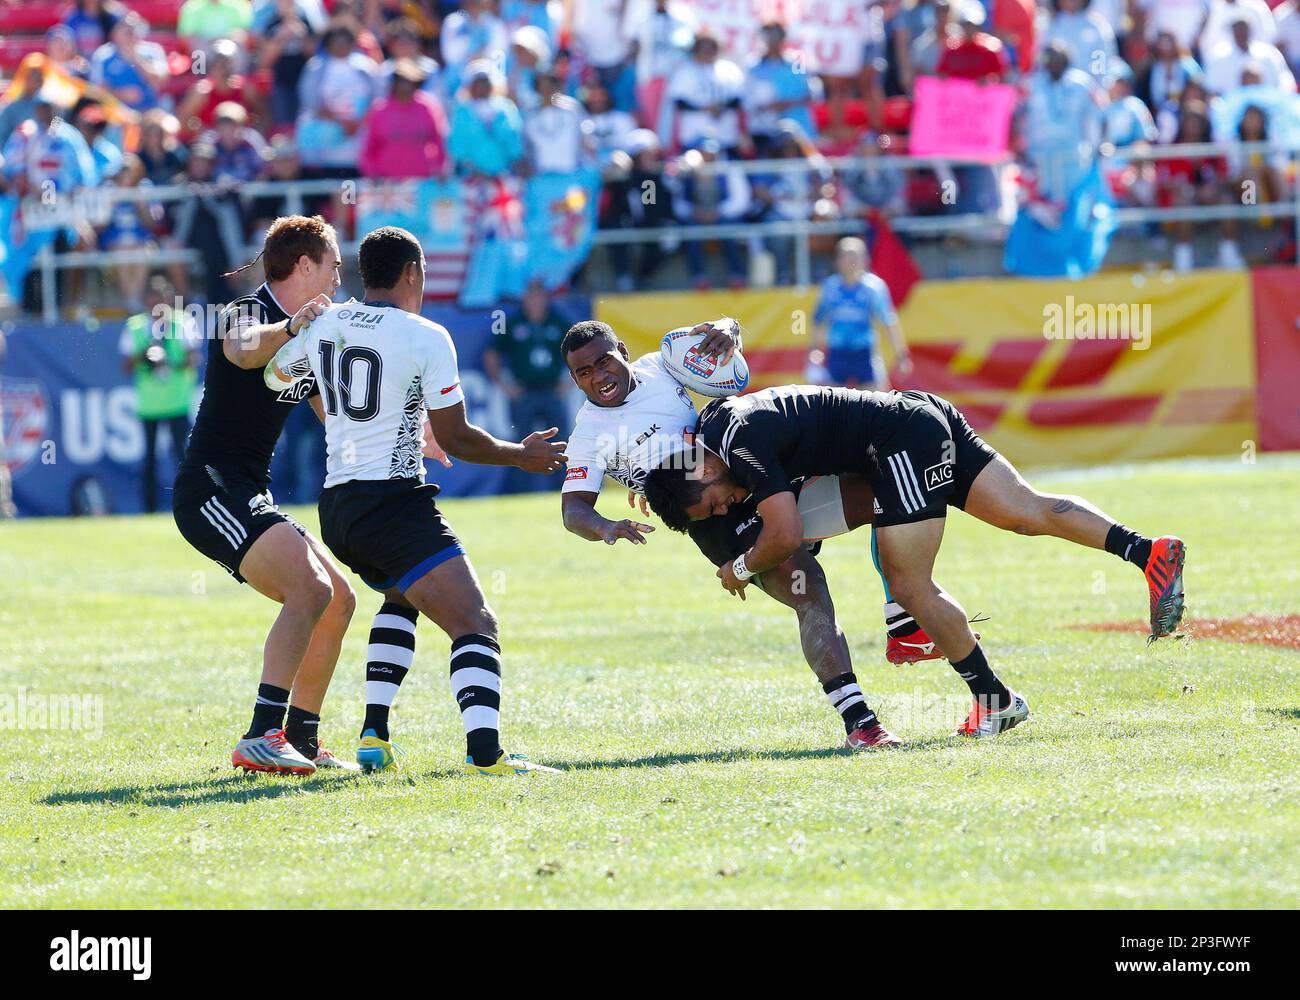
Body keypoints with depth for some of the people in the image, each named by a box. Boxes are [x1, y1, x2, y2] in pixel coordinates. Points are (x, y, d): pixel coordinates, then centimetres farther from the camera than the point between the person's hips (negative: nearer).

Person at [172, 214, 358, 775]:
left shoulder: (306, 341, 20)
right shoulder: (247, 312, -8)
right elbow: (241, 350, -35)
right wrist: (289, 329, -48)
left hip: (249, 498, 10)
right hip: (212, 490, -10)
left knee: (338, 601, 10)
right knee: (310, 588, -25)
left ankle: (302, 741, 14)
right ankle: (261, 738, -31)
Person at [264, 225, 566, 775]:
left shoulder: (324, 324, 8)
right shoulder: (426, 338, -9)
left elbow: (275, 374, 28)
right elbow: (457, 440, -6)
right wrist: (523, 456, 10)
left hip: (337, 506, 8)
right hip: (395, 503, -8)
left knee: (402, 596, 33)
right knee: (474, 624, -13)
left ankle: (374, 735, 21)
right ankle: (484, 750, -35)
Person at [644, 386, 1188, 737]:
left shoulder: (741, 445, -16)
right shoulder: (717, 416, 12)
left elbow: (786, 535, -21)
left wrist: (741, 568, 0)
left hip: (904, 442, -10)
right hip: (926, 416, 10)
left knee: (910, 587, -3)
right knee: (1030, 512, 3)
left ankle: (994, 700, 1)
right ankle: (1148, 551, -8)